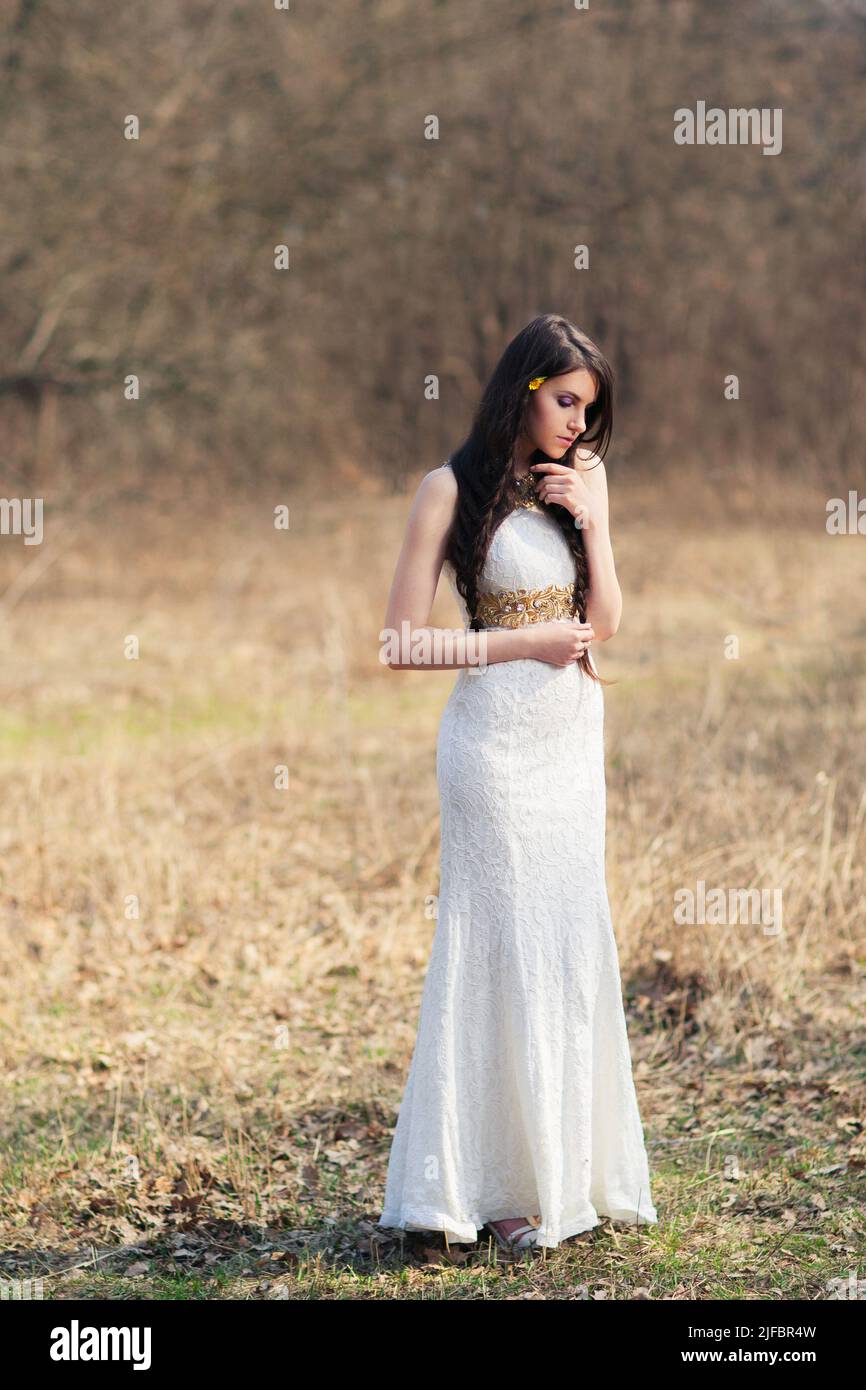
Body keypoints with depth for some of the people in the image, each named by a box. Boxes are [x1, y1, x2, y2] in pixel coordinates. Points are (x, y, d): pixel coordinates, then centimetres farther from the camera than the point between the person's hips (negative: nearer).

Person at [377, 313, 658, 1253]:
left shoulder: (581, 479, 10)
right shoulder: (453, 489, -7)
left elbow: (605, 622, 6)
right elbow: (402, 644, -10)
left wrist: (592, 518, -6)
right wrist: (525, 643, -13)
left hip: (574, 731, 6)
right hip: (497, 736, -6)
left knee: (573, 944, 9)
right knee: (505, 945, -4)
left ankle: (568, 1165, 18)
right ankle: (497, 1183, 4)